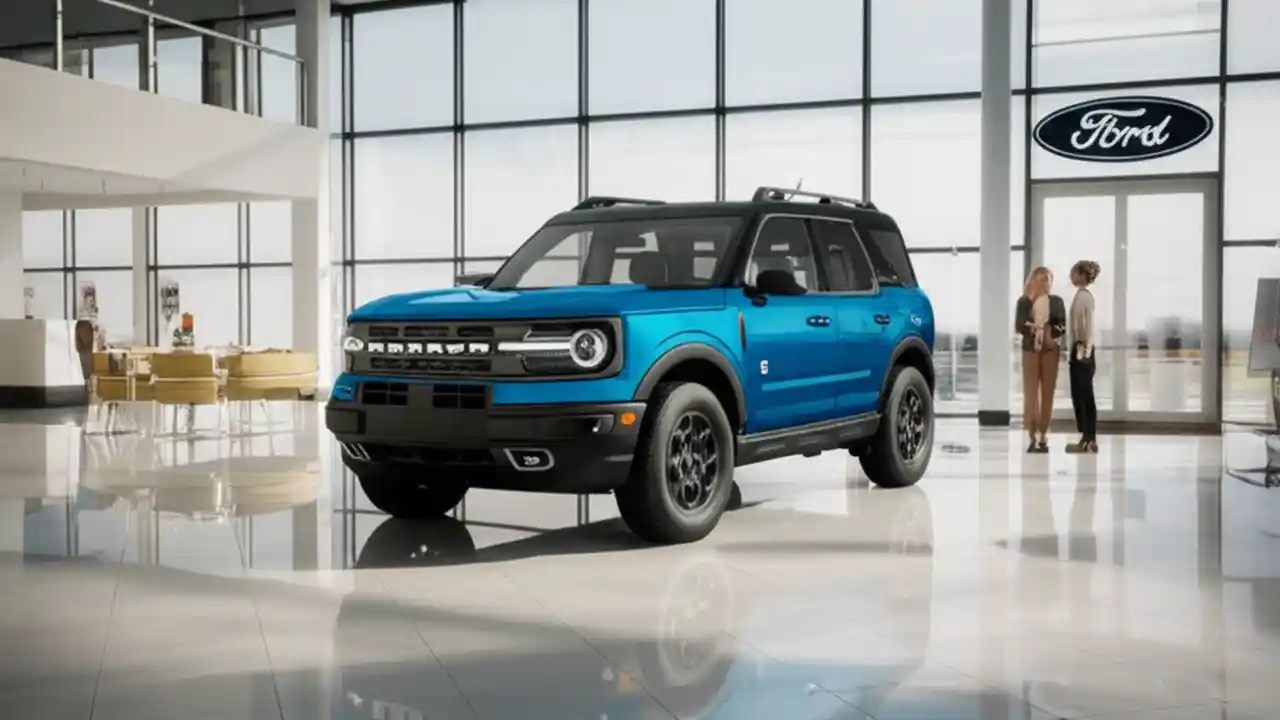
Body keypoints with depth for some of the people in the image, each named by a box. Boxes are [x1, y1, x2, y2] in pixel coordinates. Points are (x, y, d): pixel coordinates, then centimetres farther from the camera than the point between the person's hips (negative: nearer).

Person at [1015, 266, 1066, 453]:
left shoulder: (1056, 301, 7)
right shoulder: (1024, 301, 3)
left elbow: (1063, 326, 3)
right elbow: (1018, 325, -4)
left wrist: (1050, 331, -17)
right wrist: (1033, 329, -22)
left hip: (1050, 350, 1)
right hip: (1030, 350, -1)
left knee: (1047, 393, 1)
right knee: (1031, 393, -4)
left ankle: (1043, 437, 7)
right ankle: (1033, 437, 0)